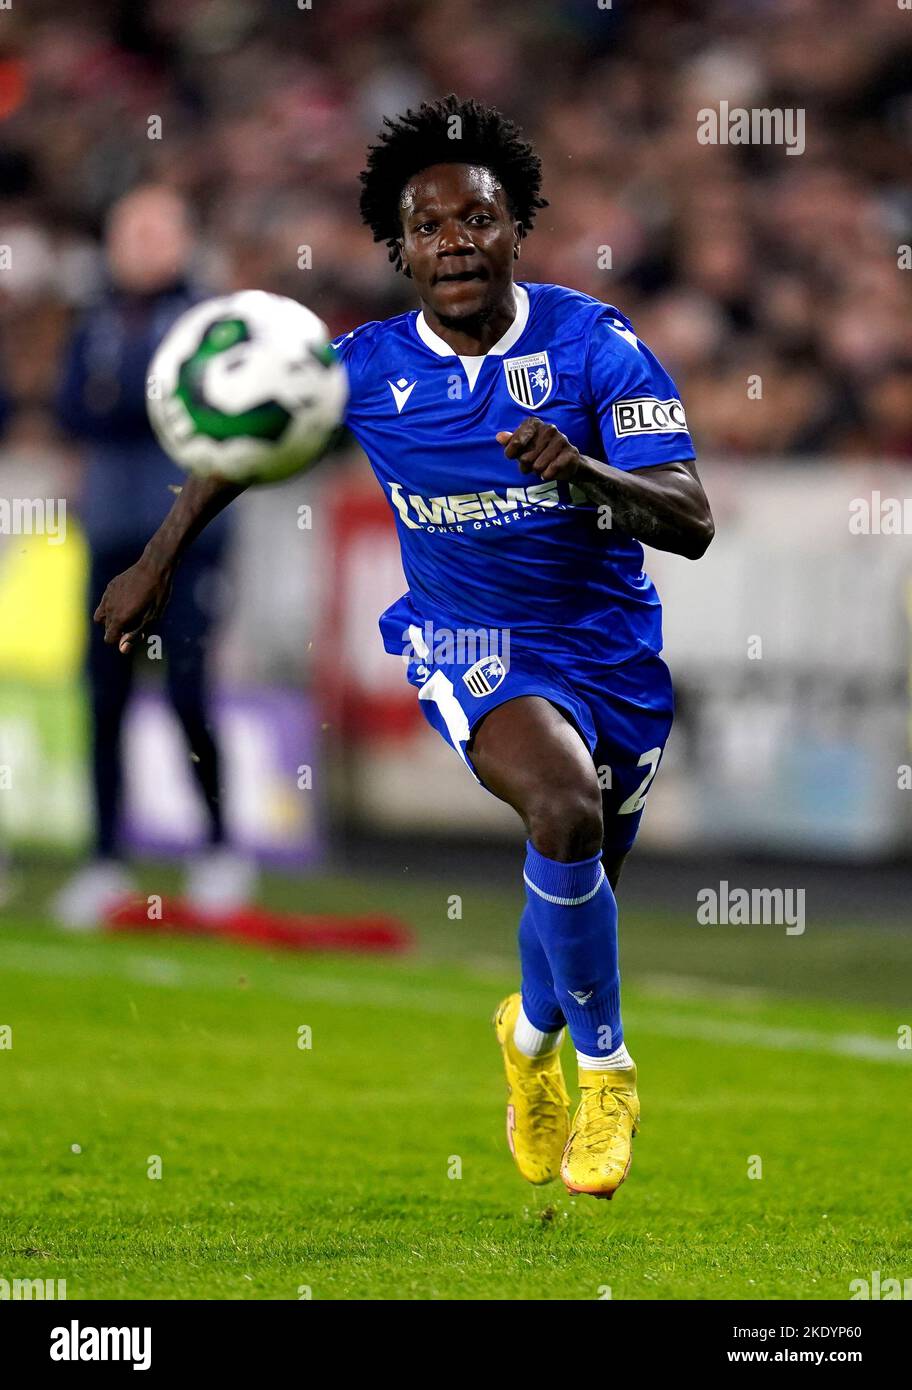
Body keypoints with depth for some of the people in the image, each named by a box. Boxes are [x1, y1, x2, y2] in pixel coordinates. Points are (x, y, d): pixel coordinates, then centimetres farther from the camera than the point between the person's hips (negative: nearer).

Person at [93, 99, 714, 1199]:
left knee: (578, 891, 14)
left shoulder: (594, 342, -12)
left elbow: (690, 522, -19)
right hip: (469, 642, -2)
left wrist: (586, 473, -37)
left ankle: (536, 1030, 52)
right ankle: (605, 1066, -13)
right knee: (565, 806, -32)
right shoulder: (368, 367, -7)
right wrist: (157, 563, 14)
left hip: (615, 643, 2)